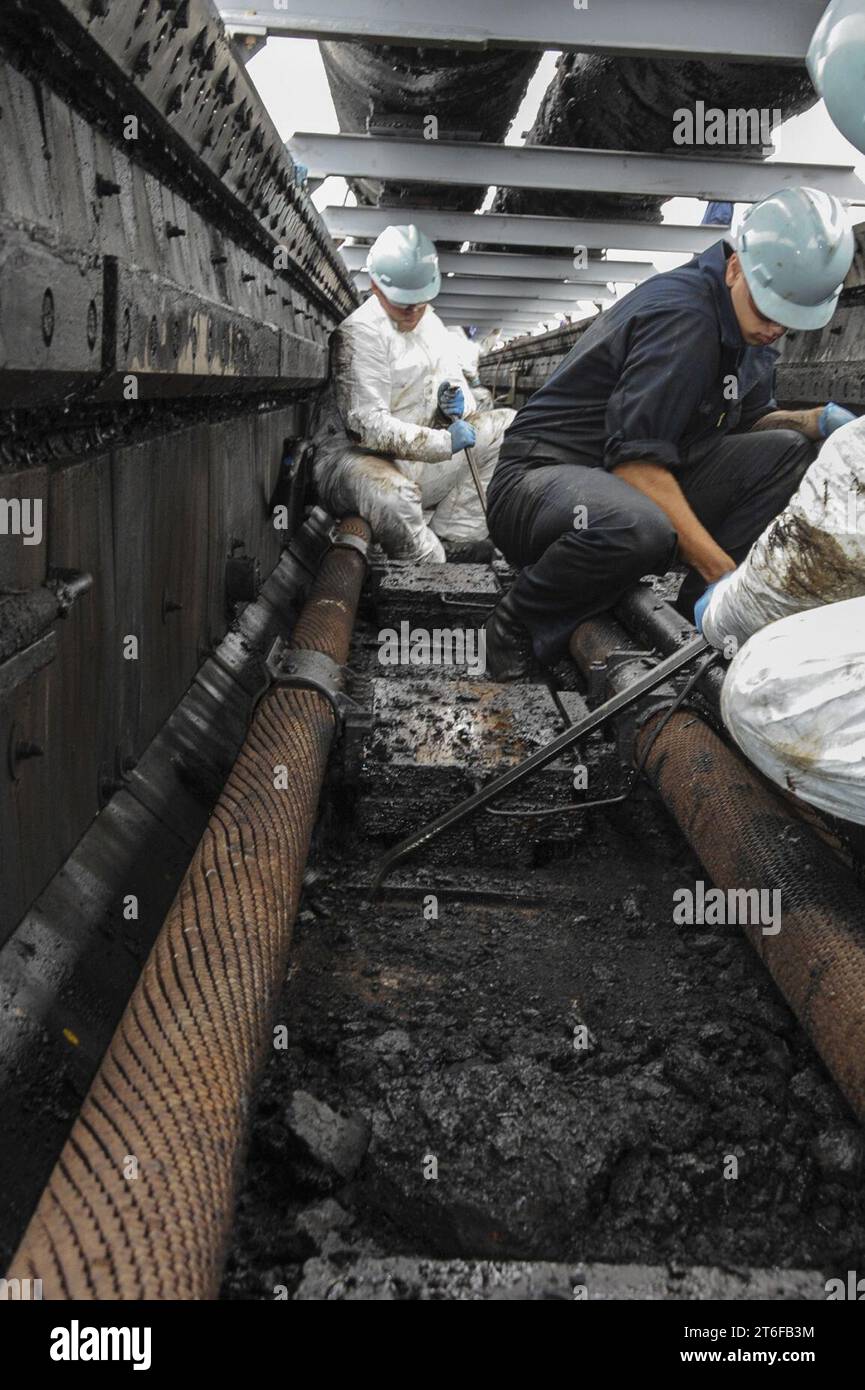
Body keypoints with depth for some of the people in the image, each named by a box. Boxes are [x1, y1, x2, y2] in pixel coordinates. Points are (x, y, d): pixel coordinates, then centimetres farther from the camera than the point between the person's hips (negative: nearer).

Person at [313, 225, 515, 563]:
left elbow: (458, 385, 19)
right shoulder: (359, 333, -15)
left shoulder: (430, 323, 13)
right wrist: (444, 442, -26)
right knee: (391, 496, -43)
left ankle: (451, 544, -7)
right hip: (357, 458, -9)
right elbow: (366, 425, -23)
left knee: (509, 427, 4)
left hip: (420, 457, 9)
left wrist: (456, 404, -9)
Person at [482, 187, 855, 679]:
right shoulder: (680, 314, -21)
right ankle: (519, 622, -13)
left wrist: (816, 420, -4)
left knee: (787, 450, -3)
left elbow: (750, 419, 19)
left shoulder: (749, 325, 8)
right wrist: (722, 570, -29)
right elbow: (637, 461, -27)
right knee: (637, 528, -42)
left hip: (647, 488, 8)